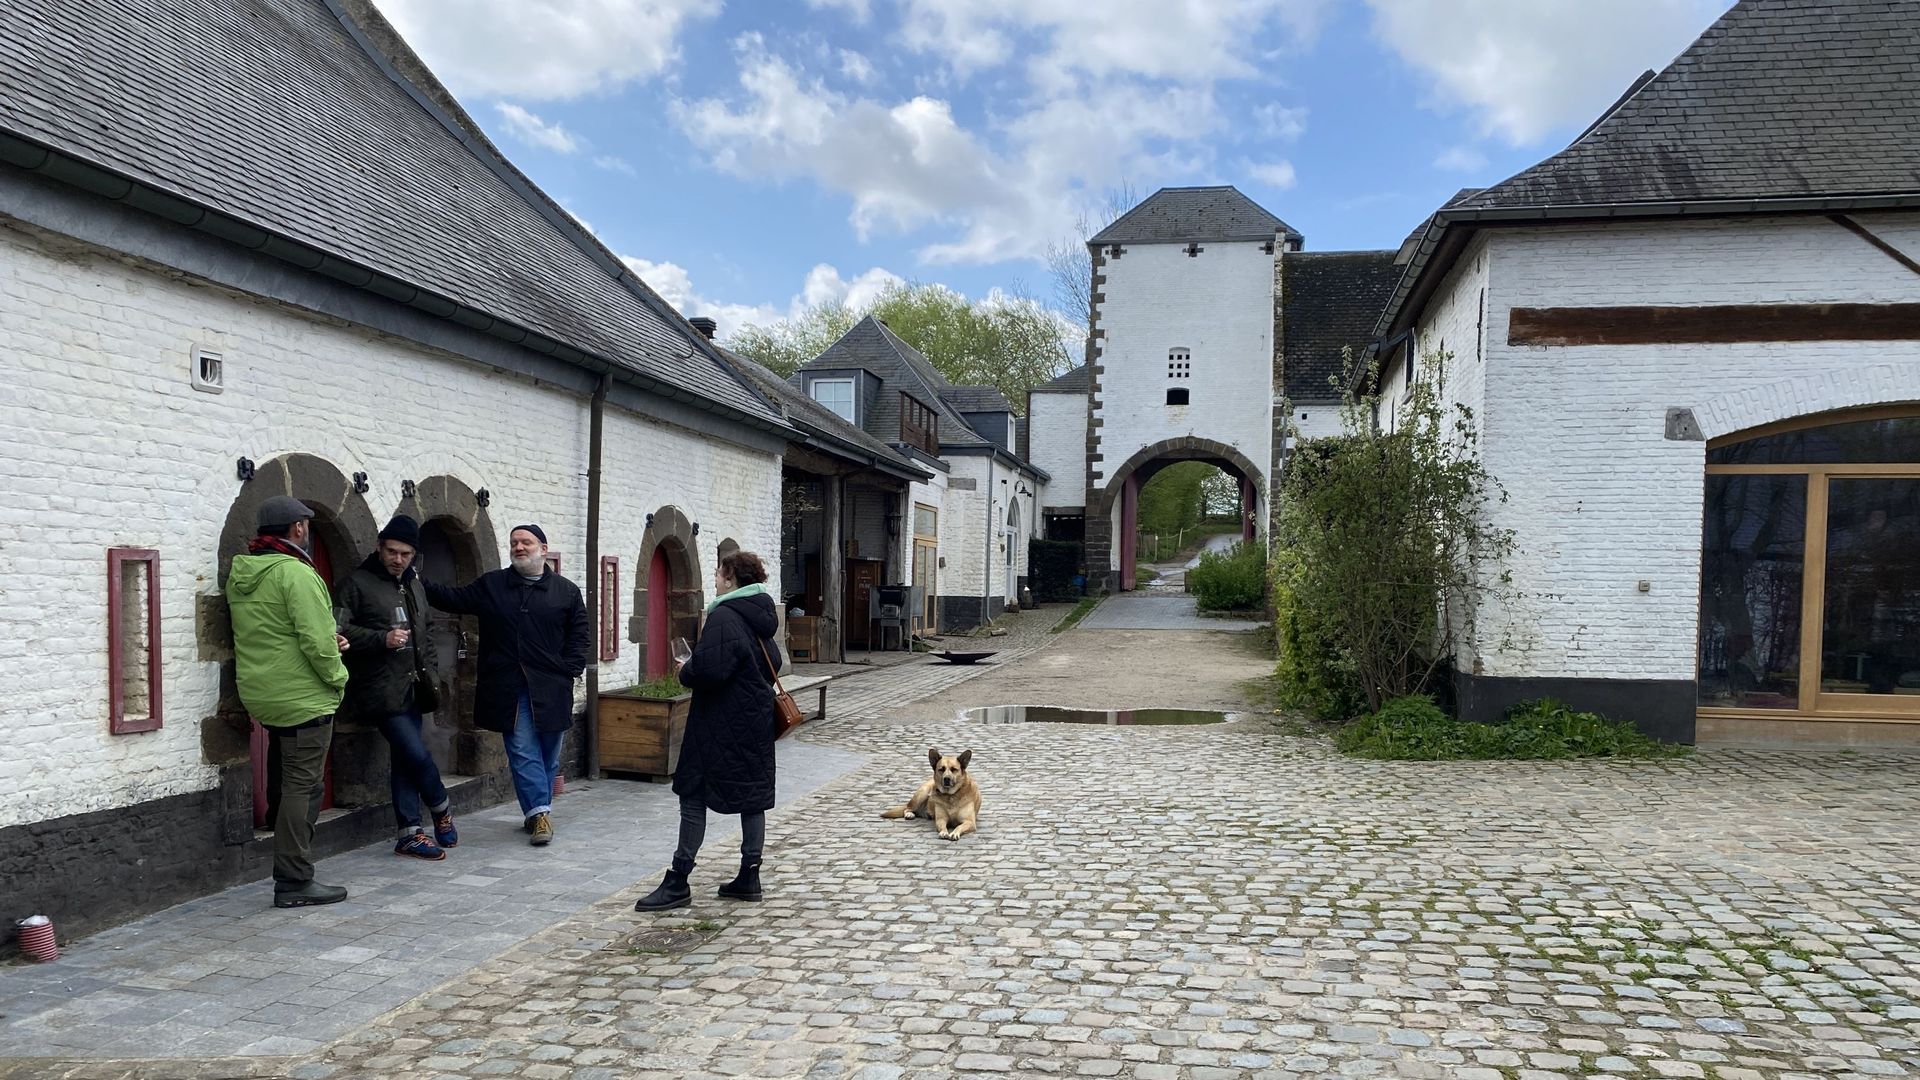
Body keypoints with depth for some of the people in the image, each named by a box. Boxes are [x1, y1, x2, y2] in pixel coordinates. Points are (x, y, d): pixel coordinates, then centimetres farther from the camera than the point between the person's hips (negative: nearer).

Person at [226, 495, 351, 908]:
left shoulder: (239, 575, 13)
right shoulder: (295, 572, -17)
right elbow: (315, 640, -22)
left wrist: (328, 640, 11)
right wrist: (337, 675, -6)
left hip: (263, 698, 9)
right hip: (303, 699, -9)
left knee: (297, 784, 18)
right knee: (301, 787, -3)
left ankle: (293, 874, 25)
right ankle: (294, 883, 2)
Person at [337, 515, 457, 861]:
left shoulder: (414, 585, 17)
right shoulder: (357, 583, -6)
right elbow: (341, 629, -12)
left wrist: (430, 668, 18)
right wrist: (382, 639, -21)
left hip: (411, 687, 7)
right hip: (381, 690, -7)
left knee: (405, 760, 9)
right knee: (417, 754, -10)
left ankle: (409, 833, 14)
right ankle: (441, 809, 14)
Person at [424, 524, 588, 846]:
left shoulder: (567, 591, 6)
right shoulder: (490, 585, 10)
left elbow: (580, 634, 7)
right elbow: (454, 599, 11)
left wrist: (571, 669, -3)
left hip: (551, 688, 0)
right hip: (509, 687, 0)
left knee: (548, 754, 7)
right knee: (522, 751, -6)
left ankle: (538, 810, 21)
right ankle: (540, 812, -4)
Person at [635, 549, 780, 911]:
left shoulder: (723, 617, -18)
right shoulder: (761, 616, 10)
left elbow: (708, 670, -26)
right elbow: (772, 662, 19)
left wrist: (685, 671, -7)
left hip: (719, 725, -9)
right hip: (756, 718, 9)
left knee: (694, 795, -1)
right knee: (754, 794, 11)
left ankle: (678, 882, 3)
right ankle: (749, 877, 17)